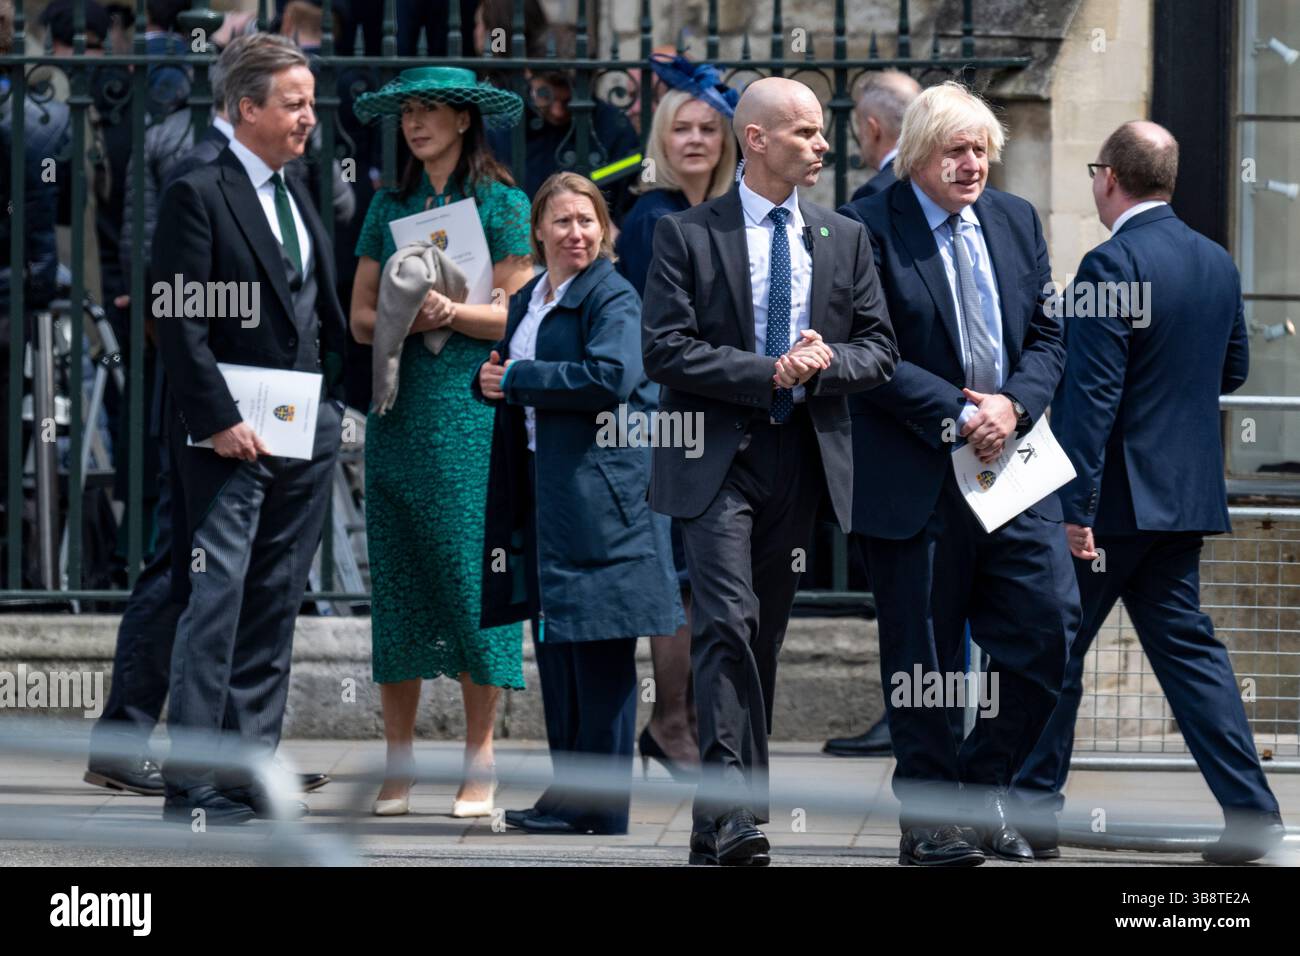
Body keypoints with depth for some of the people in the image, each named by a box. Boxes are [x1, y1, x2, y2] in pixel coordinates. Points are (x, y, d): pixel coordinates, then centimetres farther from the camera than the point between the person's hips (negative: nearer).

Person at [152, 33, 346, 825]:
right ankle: (192, 782, -9)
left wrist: (334, 400, 11)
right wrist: (220, 420, -18)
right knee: (218, 599, -10)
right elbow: (182, 326, -13)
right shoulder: (199, 196, -8)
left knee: (275, 608, 9)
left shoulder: (301, 196, 16)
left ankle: (252, 772, 13)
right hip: (234, 435, -8)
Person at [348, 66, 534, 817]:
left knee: (473, 573, -7)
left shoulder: (501, 204, 2)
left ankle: (480, 761, -2)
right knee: (395, 578, 2)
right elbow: (361, 316, 12)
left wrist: (452, 311, -18)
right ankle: (399, 763, 6)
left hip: (473, 406, -4)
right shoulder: (391, 207, 15)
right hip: (399, 407, 4)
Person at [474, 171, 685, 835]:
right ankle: (568, 791, 18)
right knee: (552, 639, 11)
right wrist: (488, 380, 1)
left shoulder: (614, 298, -9)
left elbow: (612, 376, -23)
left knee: (598, 648, -6)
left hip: (601, 484, -9)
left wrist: (518, 378, -14)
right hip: (540, 482, 9)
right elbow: (501, 376, 26)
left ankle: (600, 806, -3)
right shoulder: (527, 301, 17)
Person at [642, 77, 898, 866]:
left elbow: (881, 350, 10)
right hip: (717, 456, -5)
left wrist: (827, 361, -11)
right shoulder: (687, 235, -1)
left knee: (765, 634, 9)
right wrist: (767, 373, -16)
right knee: (729, 624, -16)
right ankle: (729, 817, -21)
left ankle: (730, 817, 16)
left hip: (803, 458, 5)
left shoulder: (846, 239, 12)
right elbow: (666, 348, -9)